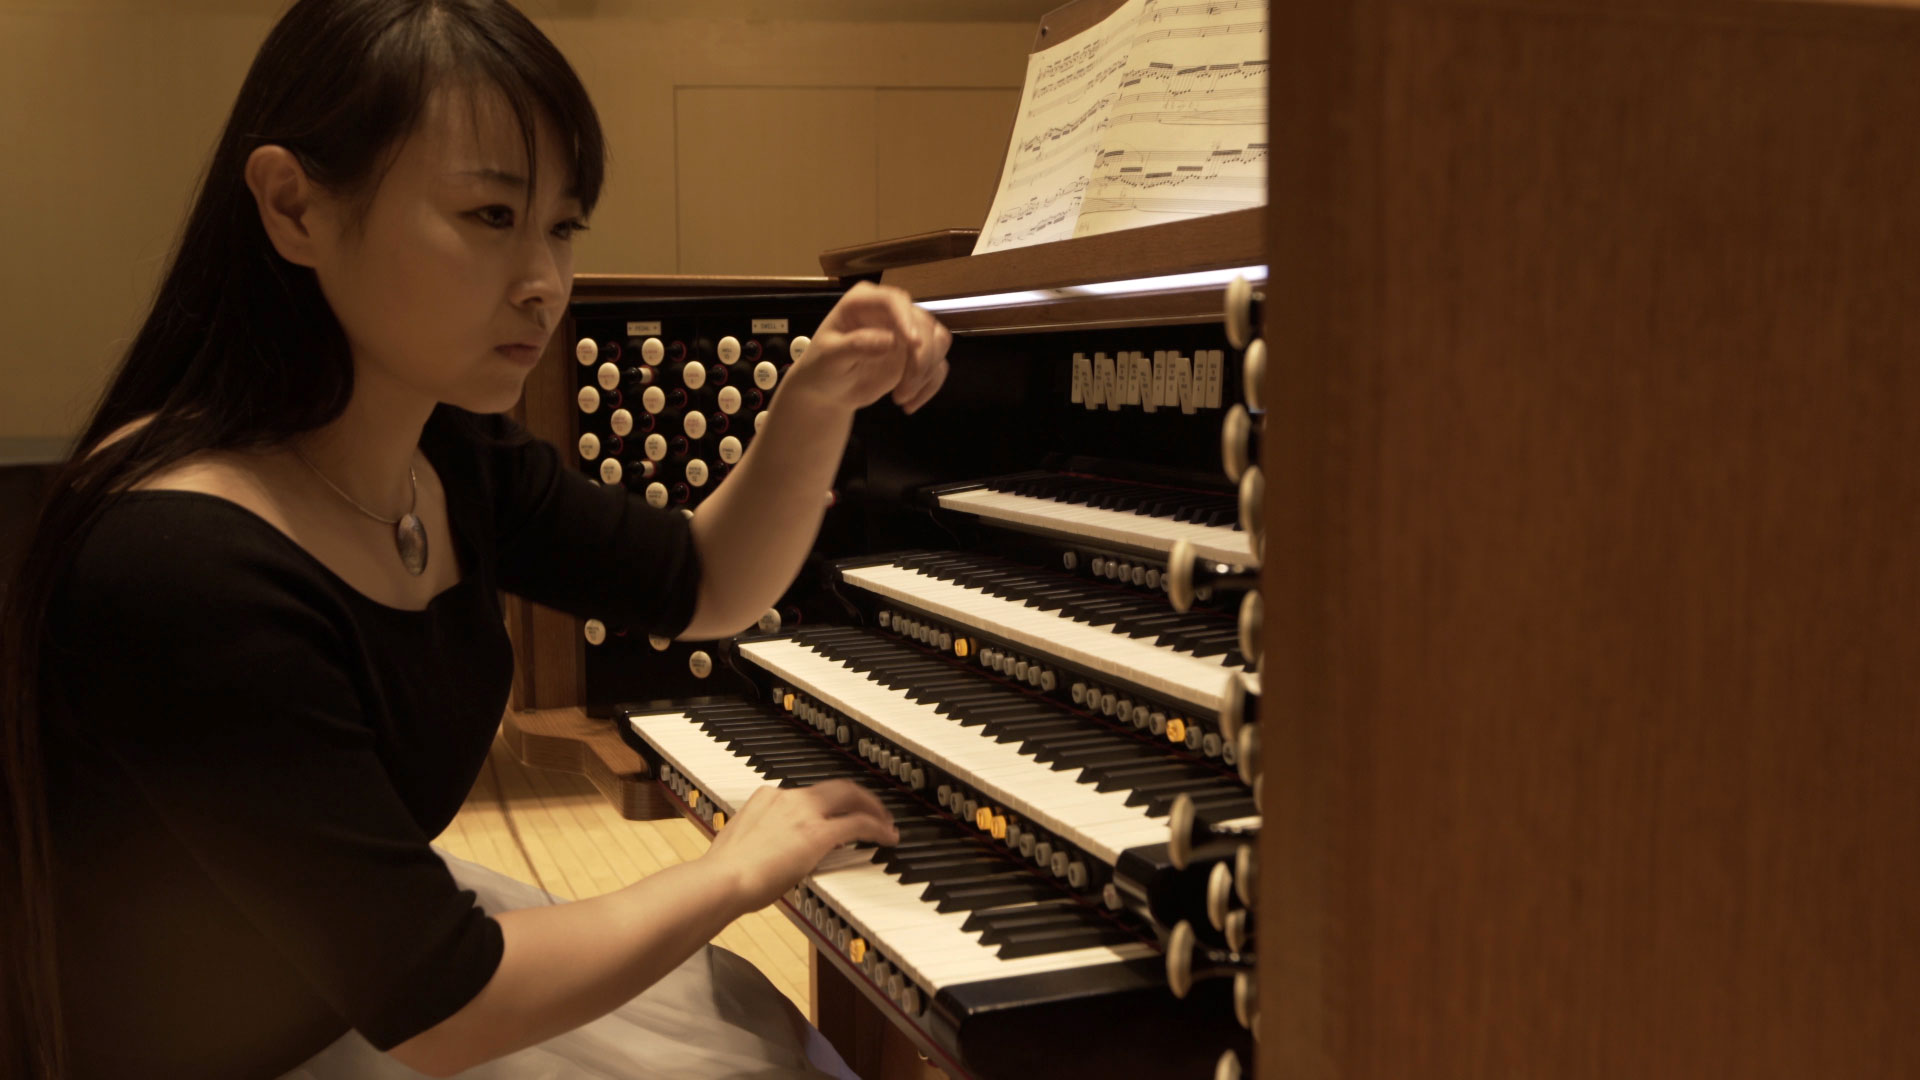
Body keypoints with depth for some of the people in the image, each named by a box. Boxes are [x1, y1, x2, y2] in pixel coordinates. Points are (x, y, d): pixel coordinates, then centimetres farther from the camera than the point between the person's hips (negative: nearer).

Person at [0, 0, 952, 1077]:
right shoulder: (183, 564, -31)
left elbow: (705, 588, 6)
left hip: (376, 958, 7)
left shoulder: (444, 453, -6)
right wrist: (734, 873, -13)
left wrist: (821, 401, -12)